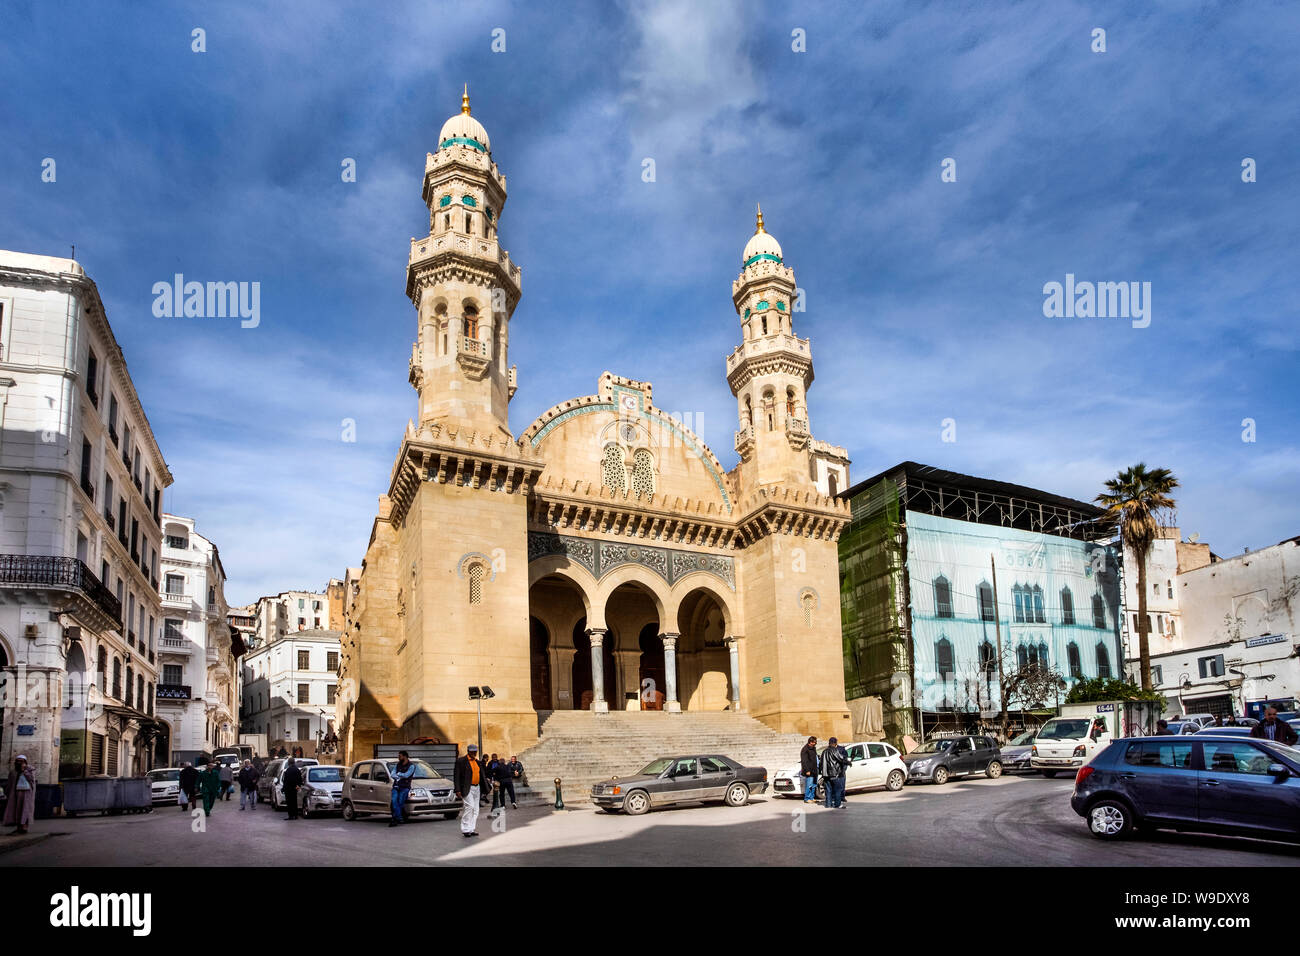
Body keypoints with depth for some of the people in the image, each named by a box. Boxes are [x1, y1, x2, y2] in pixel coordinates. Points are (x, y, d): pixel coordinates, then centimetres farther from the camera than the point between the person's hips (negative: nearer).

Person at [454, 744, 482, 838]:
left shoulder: (477, 762, 14)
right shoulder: (461, 761, -6)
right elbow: (456, 776, -9)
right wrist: (457, 790, -16)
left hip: (476, 788, 7)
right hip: (467, 788, -7)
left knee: (475, 810, 8)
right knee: (469, 807, -15)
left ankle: (472, 829, 15)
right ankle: (466, 829, -10)